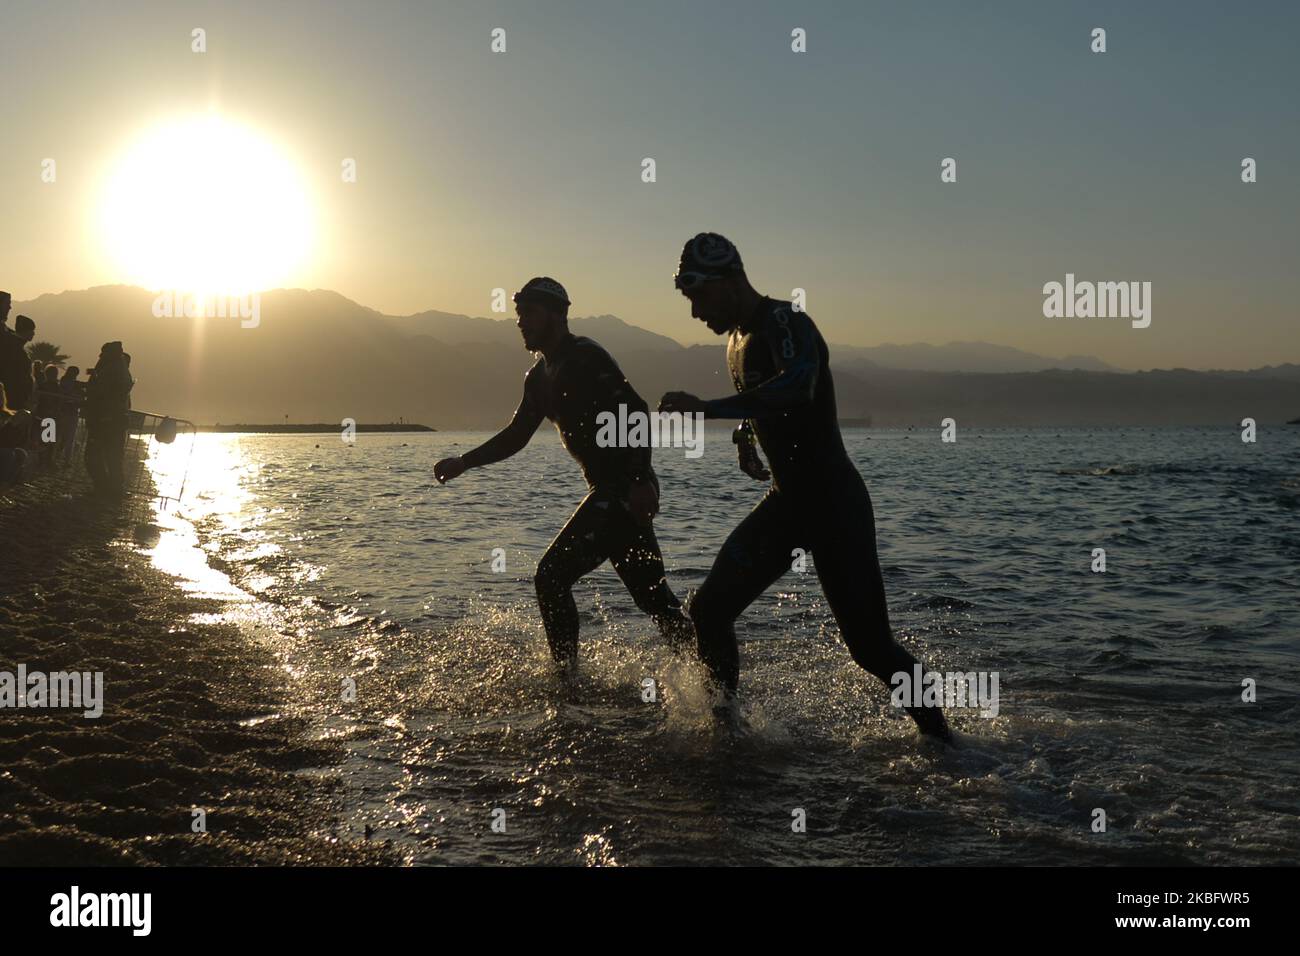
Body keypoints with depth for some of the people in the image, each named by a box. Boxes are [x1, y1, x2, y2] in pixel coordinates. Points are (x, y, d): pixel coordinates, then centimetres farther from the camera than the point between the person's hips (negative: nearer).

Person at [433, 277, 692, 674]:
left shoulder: (586, 358, -12)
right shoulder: (540, 376, 17)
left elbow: (636, 412, -21)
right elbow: (516, 435, 23)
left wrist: (641, 482, -29)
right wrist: (463, 462, 12)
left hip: (627, 491, -10)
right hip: (609, 492, 10)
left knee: (553, 575, -10)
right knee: (652, 593, 13)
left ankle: (567, 675, -3)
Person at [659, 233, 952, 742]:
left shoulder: (787, 323, -17)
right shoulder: (739, 339, 11)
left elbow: (796, 384, -41)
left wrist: (708, 409, -47)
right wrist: (745, 435, 16)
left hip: (835, 500, -8)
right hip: (785, 500, 9)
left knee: (869, 644, -8)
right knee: (709, 609, 0)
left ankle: (938, 734, 10)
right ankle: (724, 722, 15)